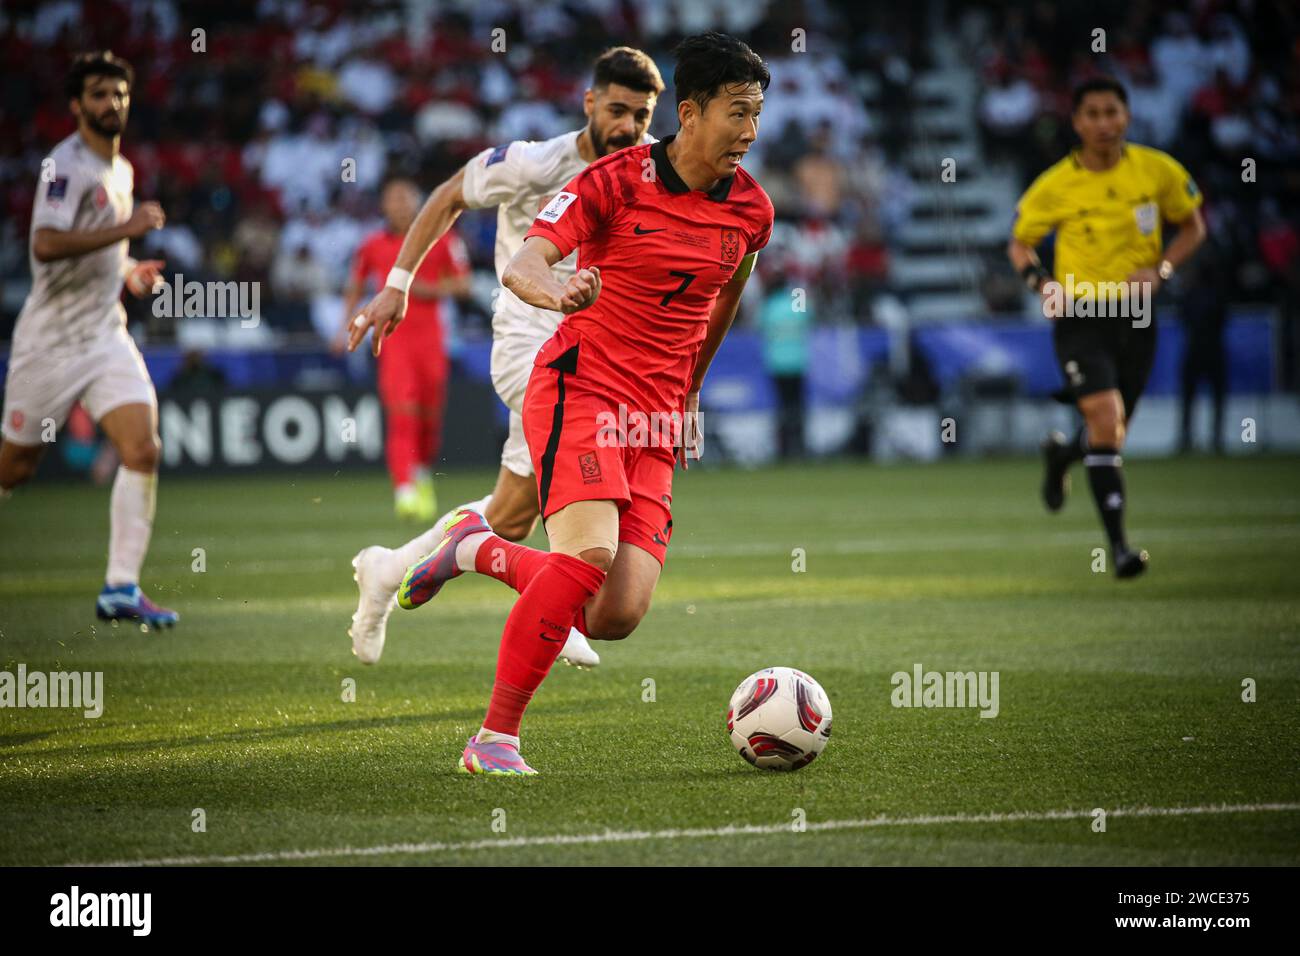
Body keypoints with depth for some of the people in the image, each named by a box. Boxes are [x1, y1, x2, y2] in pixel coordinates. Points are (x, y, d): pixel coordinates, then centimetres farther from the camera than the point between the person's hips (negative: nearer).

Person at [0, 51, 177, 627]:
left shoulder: (121, 169, 13)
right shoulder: (65, 165, -14)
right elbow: (47, 244, -29)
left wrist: (128, 272, 12)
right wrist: (127, 228, -29)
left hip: (107, 336, 6)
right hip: (50, 339, -6)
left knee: (142, 449, -13)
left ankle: (121, 589, -11)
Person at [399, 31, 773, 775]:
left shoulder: (751, 209, 6)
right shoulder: (617, 180, -9)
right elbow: (520, 266, -18)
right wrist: (557, 292, -41)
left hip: (657, 422, 5)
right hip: (581, 388, -5)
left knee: (617, 617, -9)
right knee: (590, 553, -28)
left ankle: (479, 550, 18)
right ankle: (494, 739, -17)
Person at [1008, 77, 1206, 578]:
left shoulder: (1157, 170, -3)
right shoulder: (1054, 187, -7)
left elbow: (1193, 226, 10)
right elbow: (1020, 243, 7)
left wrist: (1160, 270, -8)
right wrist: (1042, 283, -13)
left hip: (1136, 315, 3)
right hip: (1079, 316, -3)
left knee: (1112, 433, 12)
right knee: (1105, 417, -20)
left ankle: (1061, 452, 50)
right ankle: (1118, 545, -16)